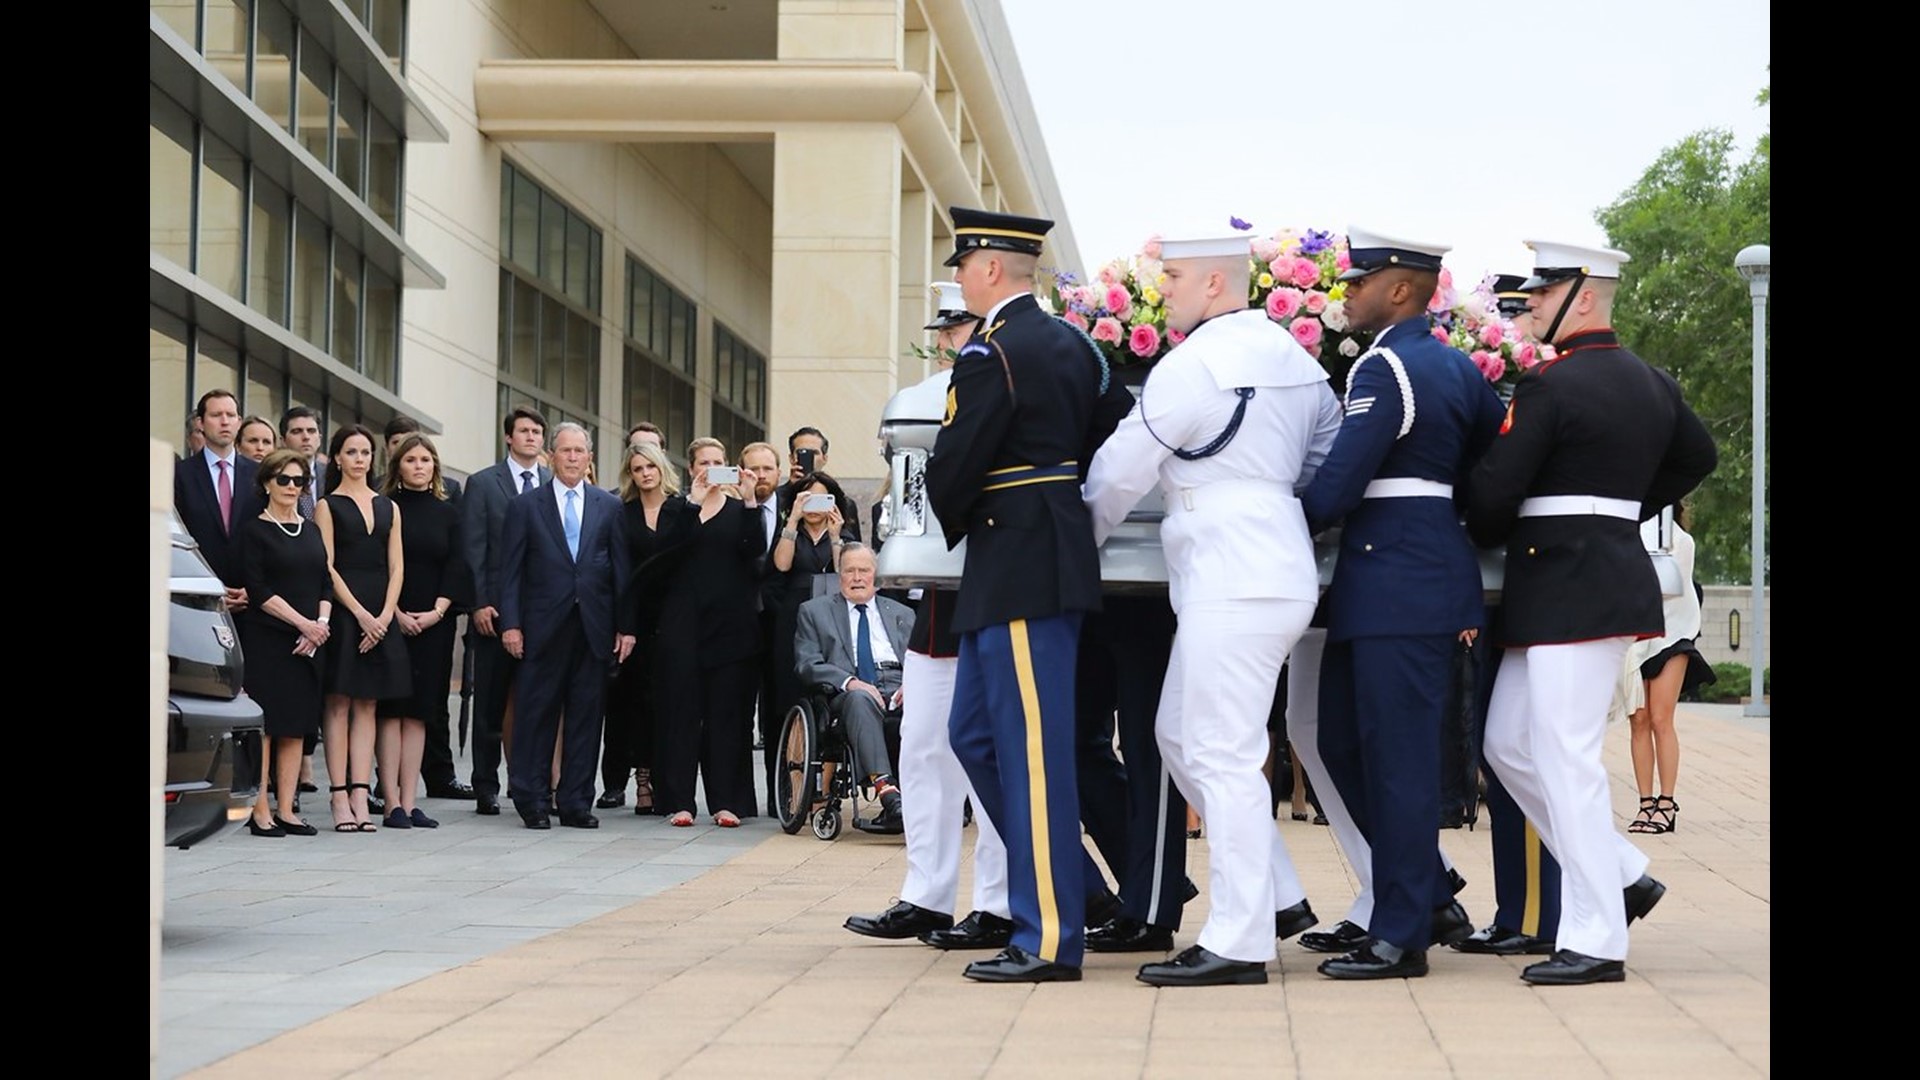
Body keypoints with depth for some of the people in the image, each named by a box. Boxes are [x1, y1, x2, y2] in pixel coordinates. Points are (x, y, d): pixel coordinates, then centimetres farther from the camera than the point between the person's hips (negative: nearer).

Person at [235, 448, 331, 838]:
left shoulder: (311, 531, 16)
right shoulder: (255, 530, -2)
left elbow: (326, 585, 14)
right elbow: (258, 590, -10)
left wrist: (320, 624, -4)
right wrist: (303, 622, -15)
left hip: (306, 642, 6)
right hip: (265, 639, -5)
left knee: (296, 725, 4)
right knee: (263, 723, -7)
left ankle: (287, 810, 6)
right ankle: (259, 810, -6)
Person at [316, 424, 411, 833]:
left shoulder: (389, 507, 15)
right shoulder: (328, 505, 3)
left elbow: (396, 568, 9)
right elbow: (326, 566, -5)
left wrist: (384, 615, -6)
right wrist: (361, 614, -14)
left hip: (380, 615, 4)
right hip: (342, 610, -4)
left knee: (366, 705, 2)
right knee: (339, 704, -4)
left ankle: (360, 796, 0)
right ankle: (340, 798, -6)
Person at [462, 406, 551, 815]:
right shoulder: (482, 484, 4)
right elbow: (473, 548, -1)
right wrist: (479, 604, -9)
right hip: (496, 610, -2)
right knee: (492, 702, 4)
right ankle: (486, 788, 9)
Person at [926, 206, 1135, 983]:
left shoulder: (991, 353, -14)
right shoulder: (1071, 344, 14)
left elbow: (952, 468, -13)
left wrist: (952, 526, 6)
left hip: (1016, 566, -10)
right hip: (1053, 558, 10)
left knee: (1031, 748, -7)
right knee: (975, 733, 16)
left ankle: (1050, 940, -4)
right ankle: (1060, 889, 21)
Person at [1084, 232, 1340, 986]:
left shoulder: (1193, 365, -12)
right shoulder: (1291, 356, 13)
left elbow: (1119, 475, -5)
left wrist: (1078, 541, 11)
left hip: (1232, 584, -10)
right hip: (1278, 569, 10)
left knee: (1222, 754, -6)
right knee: (1180, 735, 17)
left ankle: (1239, 943, -3)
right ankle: (1279, 896, 20)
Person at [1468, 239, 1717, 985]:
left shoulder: (1551, 386, -15)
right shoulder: (1651, 382, 12)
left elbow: (1493, 493, -16)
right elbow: (1698, 457, 27)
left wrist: (1482, 542, 6)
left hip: (1570, 589, -9)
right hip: (1613, 569, 9)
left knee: (1566, 761, -6)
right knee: (1507, 744, 14)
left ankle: (1596, 940, -3)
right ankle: (1623, 877, 18)